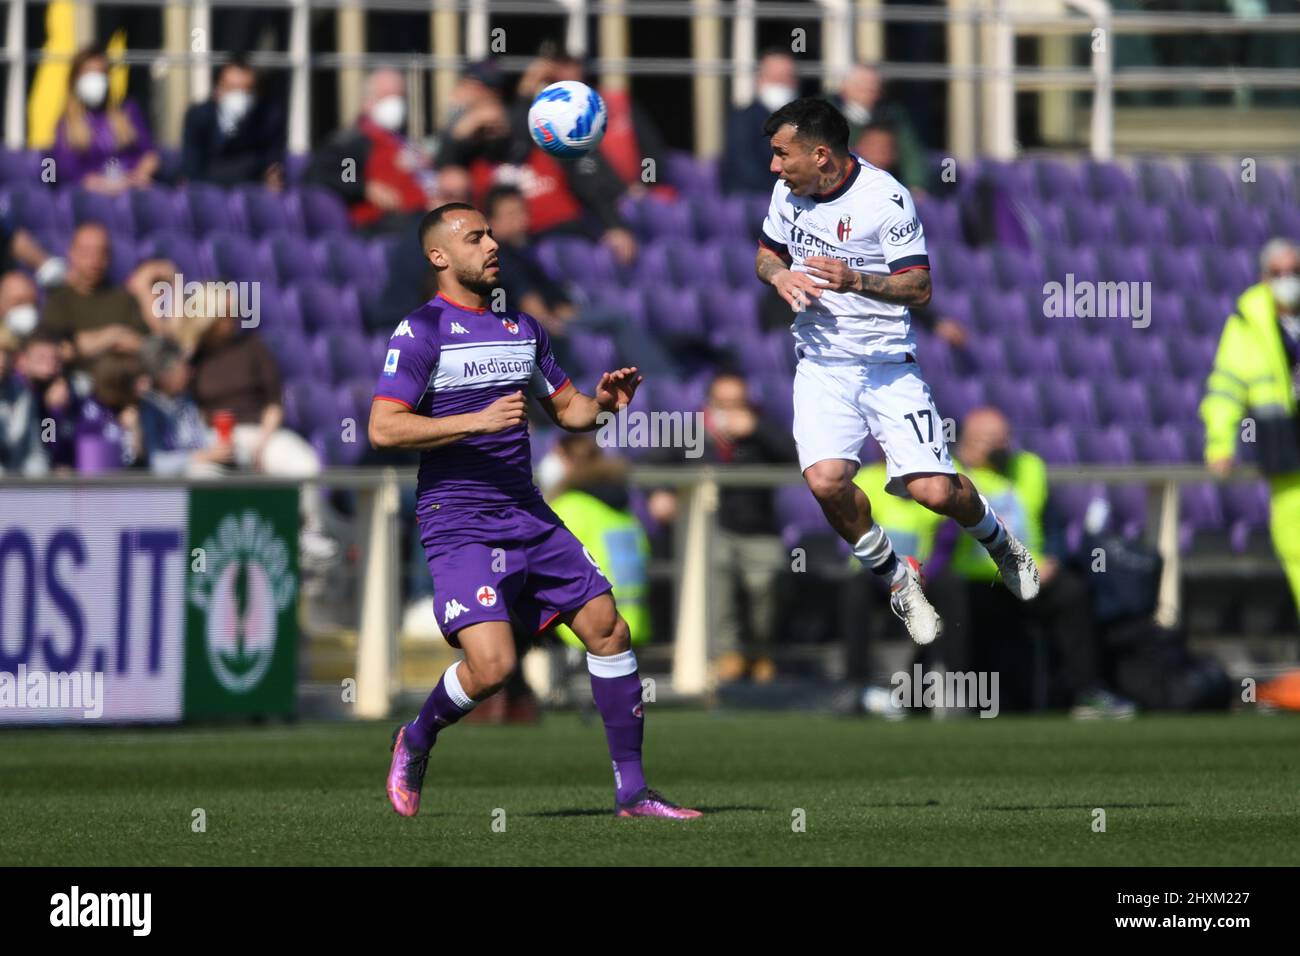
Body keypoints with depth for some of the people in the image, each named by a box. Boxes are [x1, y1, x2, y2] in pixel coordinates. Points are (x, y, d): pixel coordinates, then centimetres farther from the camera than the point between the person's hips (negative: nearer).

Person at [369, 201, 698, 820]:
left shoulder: (523, 329, 15)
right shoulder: (421, 332, -7)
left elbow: (565, 409, 24)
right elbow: (383, 429, -16)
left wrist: (602, 404, 1)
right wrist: (477, 421, -23)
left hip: (529, 519, 7)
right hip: (460, 529, -7)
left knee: (607, 629, -2)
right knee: (491, 665, -20)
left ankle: (631, 791, 6)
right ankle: (415, 741, 12)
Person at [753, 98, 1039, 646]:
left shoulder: (885, 198, -14)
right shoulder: (788, 193, 3)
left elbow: (919, 289, -12)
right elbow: (768, 252, 21)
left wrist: (855, 281, -29)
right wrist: (779, 275, -4)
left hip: (888, 364, -4)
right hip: (821, 364, 4)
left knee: (934, 490, -13)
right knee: (826, 481, -22)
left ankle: (996, 538, 24)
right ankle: (897, 580, 3)